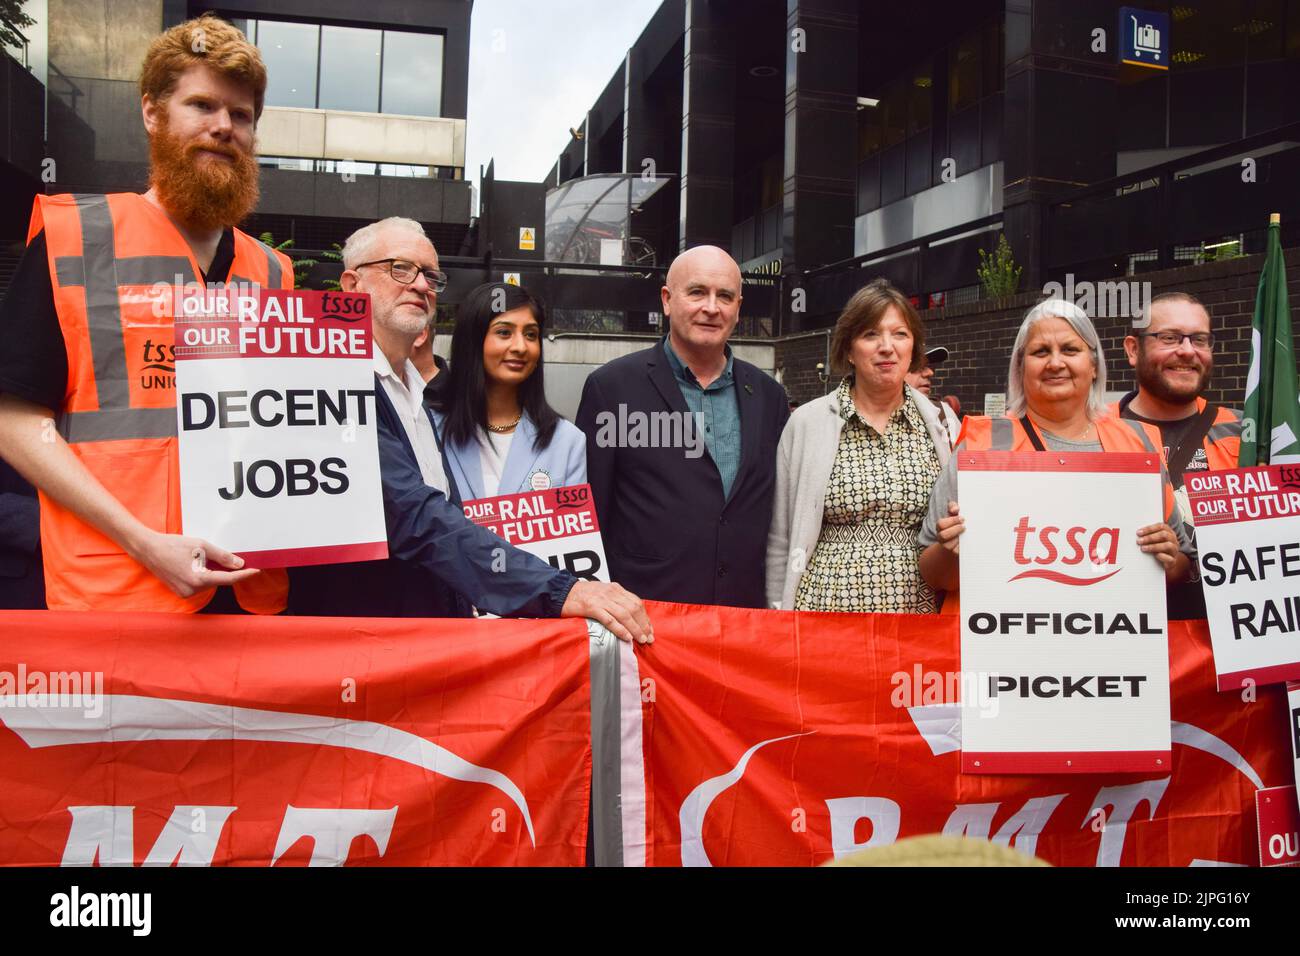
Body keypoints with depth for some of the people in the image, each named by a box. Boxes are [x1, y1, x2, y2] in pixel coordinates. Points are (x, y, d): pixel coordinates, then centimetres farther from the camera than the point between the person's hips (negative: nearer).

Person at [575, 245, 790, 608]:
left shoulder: (768, 395, 9)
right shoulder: (612, 386, -4)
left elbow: (780, 514, 14)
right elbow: (588, 513, -4)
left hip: (746, 617, 4)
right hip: (642, 615, -3)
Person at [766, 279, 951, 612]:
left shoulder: (941, 424, 6)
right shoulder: (807, 423, 0)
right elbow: (779, 538, 3)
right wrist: (780, 622, 2)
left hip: (918, 610, 2)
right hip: (825, 604, -2)